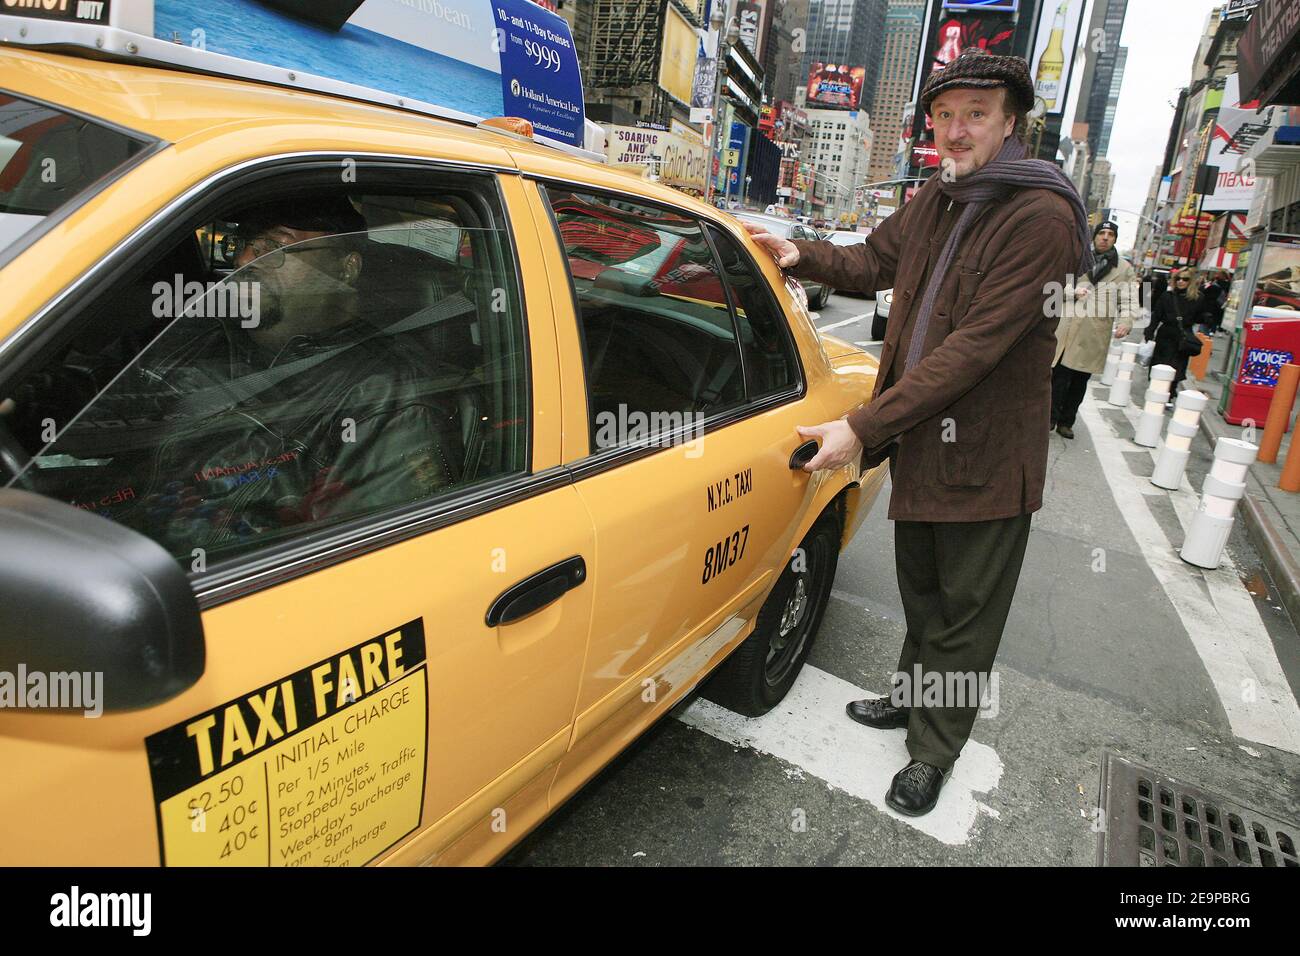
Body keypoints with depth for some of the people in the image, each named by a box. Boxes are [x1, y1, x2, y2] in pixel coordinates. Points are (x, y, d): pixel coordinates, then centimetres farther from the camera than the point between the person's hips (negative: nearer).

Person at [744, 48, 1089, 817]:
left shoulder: (1041, 219, -20)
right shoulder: (936, 200, 5)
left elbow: (975, 348, -27)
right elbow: (877, 262, 21)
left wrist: (864, 427, -27)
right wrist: (800, 256, 2)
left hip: (985, 459, -7)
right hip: (918, 439, 7)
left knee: (965, 615, 9)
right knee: (921, 592, 24)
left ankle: (934, 750, 27)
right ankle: (914, 696, 46)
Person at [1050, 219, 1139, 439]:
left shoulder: (1125, 268, 10)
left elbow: (1128, 300, 5)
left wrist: (1126, 321, -14)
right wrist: (1074, 292, -12)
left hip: (1096, 335, 1)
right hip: (1068, 327, -1)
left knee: (1080, 380, 8)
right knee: (1060, 375, -7)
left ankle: (1066, 422, 18)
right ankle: (1051, 417, 5)